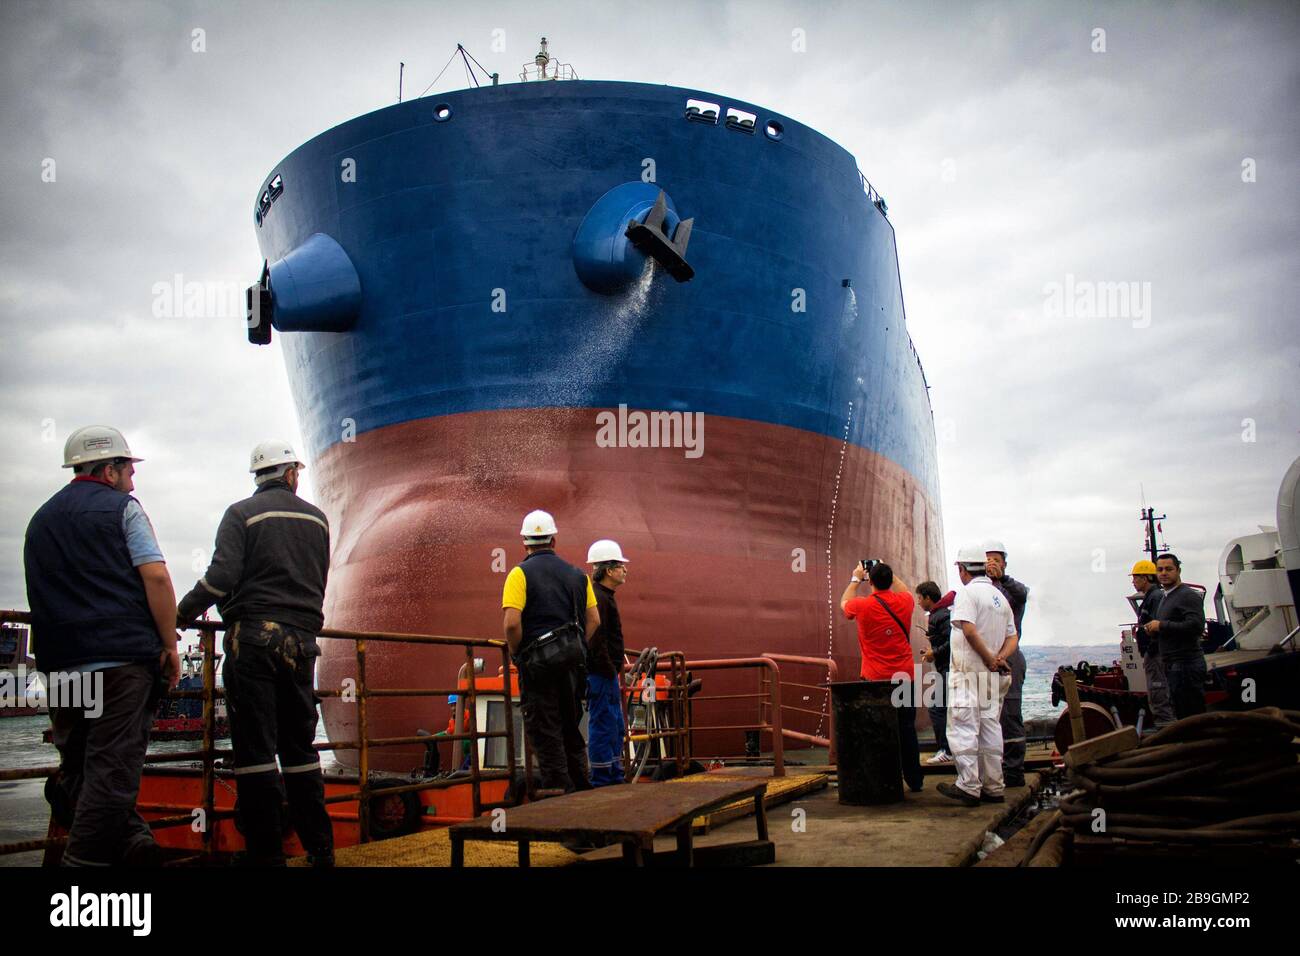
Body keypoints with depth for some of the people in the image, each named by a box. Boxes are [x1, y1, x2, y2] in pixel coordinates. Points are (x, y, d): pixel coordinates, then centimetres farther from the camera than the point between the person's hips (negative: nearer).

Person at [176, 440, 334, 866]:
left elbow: (222, 576, -11)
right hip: (301, 640, 4)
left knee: (255, 749, -2)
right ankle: (320, 850, 12)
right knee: (300, 748, 11)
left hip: (253, 638, -4)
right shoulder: (316, 518, 14)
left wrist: (182, 613, 1)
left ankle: (265, 853, -1)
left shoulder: (241, 514, 0)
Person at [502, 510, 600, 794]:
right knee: (570, 725, 17)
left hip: (539, 659, -5)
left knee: (544, 728, 2)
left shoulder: (520, 573, -5)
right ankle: (581, 786, 22)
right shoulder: (577, 574, 11)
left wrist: (517, 654, -2)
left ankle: (556, 787, 2)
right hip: (573, 660, 5)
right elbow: (594, 620, 8)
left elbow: (512, 623, -16)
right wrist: (577, 650, 14)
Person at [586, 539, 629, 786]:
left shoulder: (604, 597, 17)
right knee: (603, 727, -5)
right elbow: (595, 640, -23)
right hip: (601, 673, -11)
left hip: (606, 674, 11)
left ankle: (615, 778, 24)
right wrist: (611, 671, -19)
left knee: (615, 727, 16)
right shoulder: (599, 599, -17)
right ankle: (602, 782, 0)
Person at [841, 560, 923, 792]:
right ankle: (914, 780, 12)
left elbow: (844, 603, 16)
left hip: (874, 679, -2)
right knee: (907, 729, 8)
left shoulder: (863, 606, -9)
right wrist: (888, 574, 31)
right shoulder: (904, 603, -2)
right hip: (904, 676, 2)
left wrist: (855, 579, 26)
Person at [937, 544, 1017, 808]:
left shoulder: (967, 593, -10)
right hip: (993, 677, 8)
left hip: (968, 674, -8)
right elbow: (1012, 637, 15)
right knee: (991, 729, 11)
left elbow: (969, 629, -24)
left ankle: (969, 787, -7)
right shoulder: (1000, 596, 17)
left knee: (963, 729, -5)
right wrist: (999, 657, -1)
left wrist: (989, 658, -16)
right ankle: (993, 788, 15)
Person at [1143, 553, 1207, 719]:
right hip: (1172, 665, 10)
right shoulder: (1165, 598, 20)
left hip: (1186, 663, -10)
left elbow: (1196, 626, -25)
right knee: (1181, 713, 15)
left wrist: (1162, 626, -17)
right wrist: (1154, 631, 9)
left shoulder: (1188, 595, -11)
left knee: (1191, 715, -8)